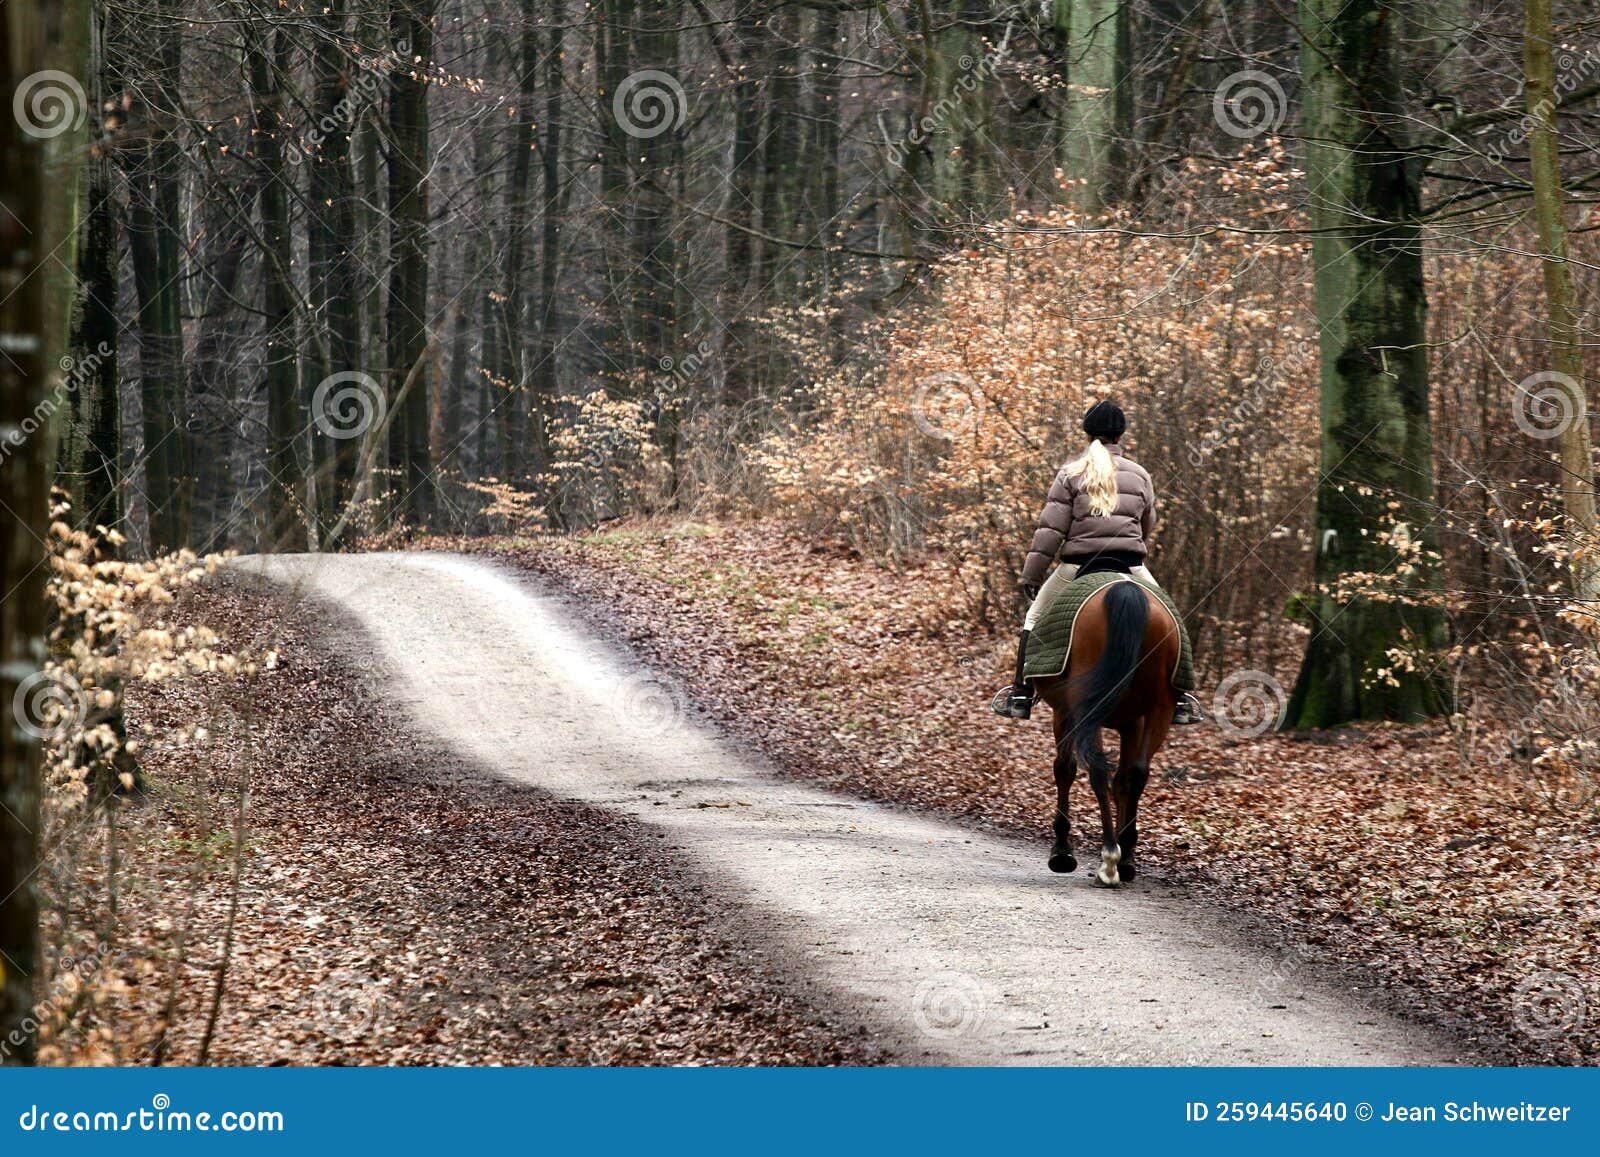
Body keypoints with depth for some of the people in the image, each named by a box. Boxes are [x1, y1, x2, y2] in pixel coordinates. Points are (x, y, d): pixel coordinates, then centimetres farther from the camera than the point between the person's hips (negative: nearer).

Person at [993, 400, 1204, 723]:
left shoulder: (1071, 473, 2)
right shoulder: (1139, 475, 10)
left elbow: (1051, 530, -4)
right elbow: (1148, 526, 17)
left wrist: (1030, 575, -1)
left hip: (1078, 566, -1)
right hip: (1131, 565, 1)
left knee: (1035, 619, 18)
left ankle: (1021, 696, 13)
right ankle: (1179, 701, 16)